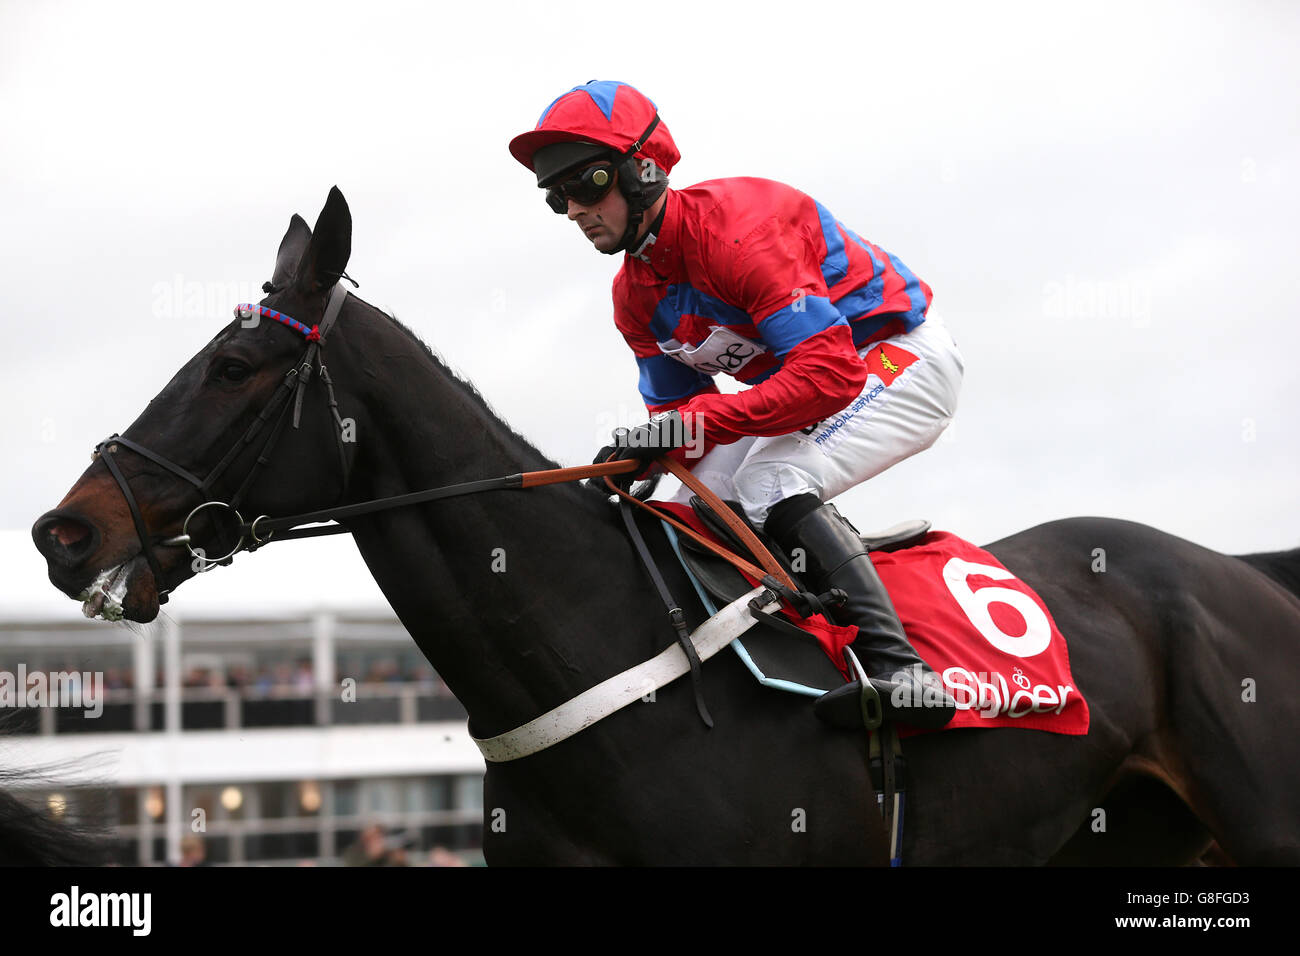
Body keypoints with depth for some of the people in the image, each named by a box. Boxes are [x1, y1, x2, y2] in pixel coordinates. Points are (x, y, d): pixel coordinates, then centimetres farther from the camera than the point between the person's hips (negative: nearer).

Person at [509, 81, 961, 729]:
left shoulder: (740, 231, -29)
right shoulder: (634, 297, 0)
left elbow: (829, 375, -37)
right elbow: (677, 407, 4)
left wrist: (700, 423, -39)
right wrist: (636, 454, -18)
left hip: (902, 355, -9)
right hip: (806, 373, 10)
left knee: (772, 486, -29)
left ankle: (899, 670, -34)